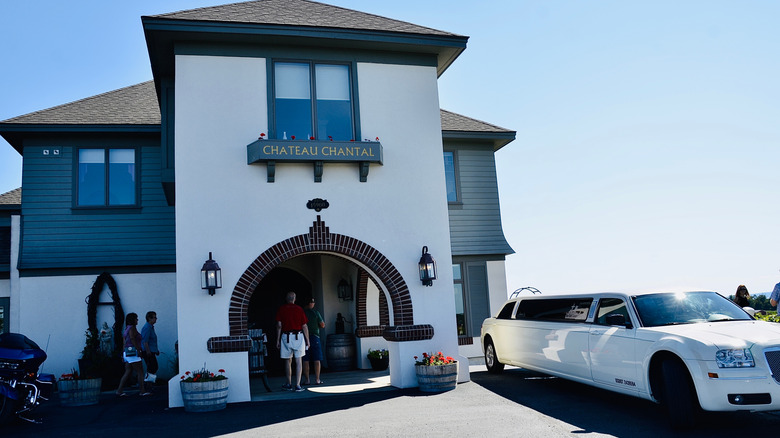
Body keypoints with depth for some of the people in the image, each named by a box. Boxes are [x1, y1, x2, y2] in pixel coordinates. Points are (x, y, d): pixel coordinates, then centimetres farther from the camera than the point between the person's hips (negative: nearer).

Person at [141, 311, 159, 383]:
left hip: (151, 351, 10)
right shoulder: (146, 327, -16)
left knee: (152, 368, 14)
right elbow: (145, 341, -21)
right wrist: (148, 351, -23)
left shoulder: (151, 327, 16)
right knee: (153, 367, -10)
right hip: (148, 352, -10)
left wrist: (156, 350, 26)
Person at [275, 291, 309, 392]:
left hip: (286, 337, 1)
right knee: (298, 361, 2)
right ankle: (297, 386, -2)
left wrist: (278, 340, 3)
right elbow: (304, 326, 2)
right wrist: (307, 340, 8)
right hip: (298, 336, 0)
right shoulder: (299, 309, 4)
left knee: (288, 361, 14)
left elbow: (279, 325, -3)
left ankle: (289, 384, 23)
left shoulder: (281, 309, 3)